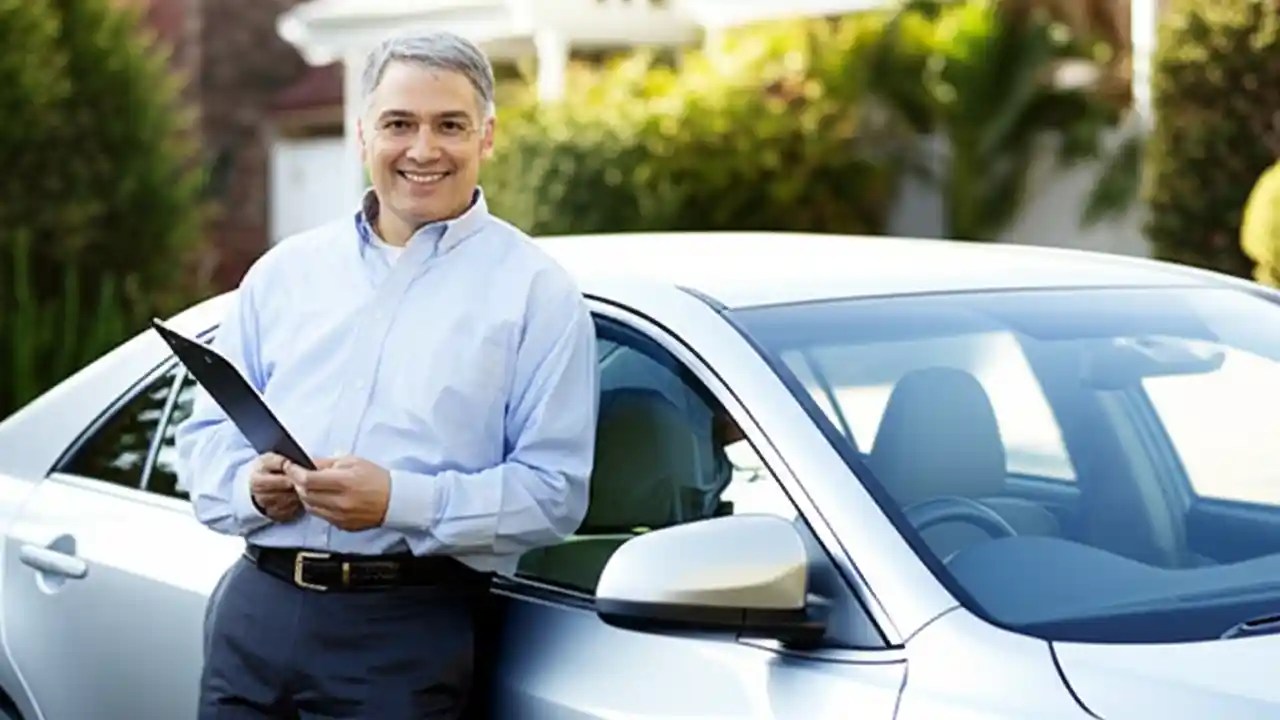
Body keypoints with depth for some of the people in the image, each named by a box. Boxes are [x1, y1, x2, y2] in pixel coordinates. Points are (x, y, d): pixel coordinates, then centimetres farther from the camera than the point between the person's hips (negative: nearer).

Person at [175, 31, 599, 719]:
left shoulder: (536, 291, 0)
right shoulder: (286, 269, 14)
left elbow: (555, 489, -7)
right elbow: (205, 432, 17)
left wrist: (400, 501, -19)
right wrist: (249, 484, -6)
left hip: (409, 634, -4)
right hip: (254, 608, 4)